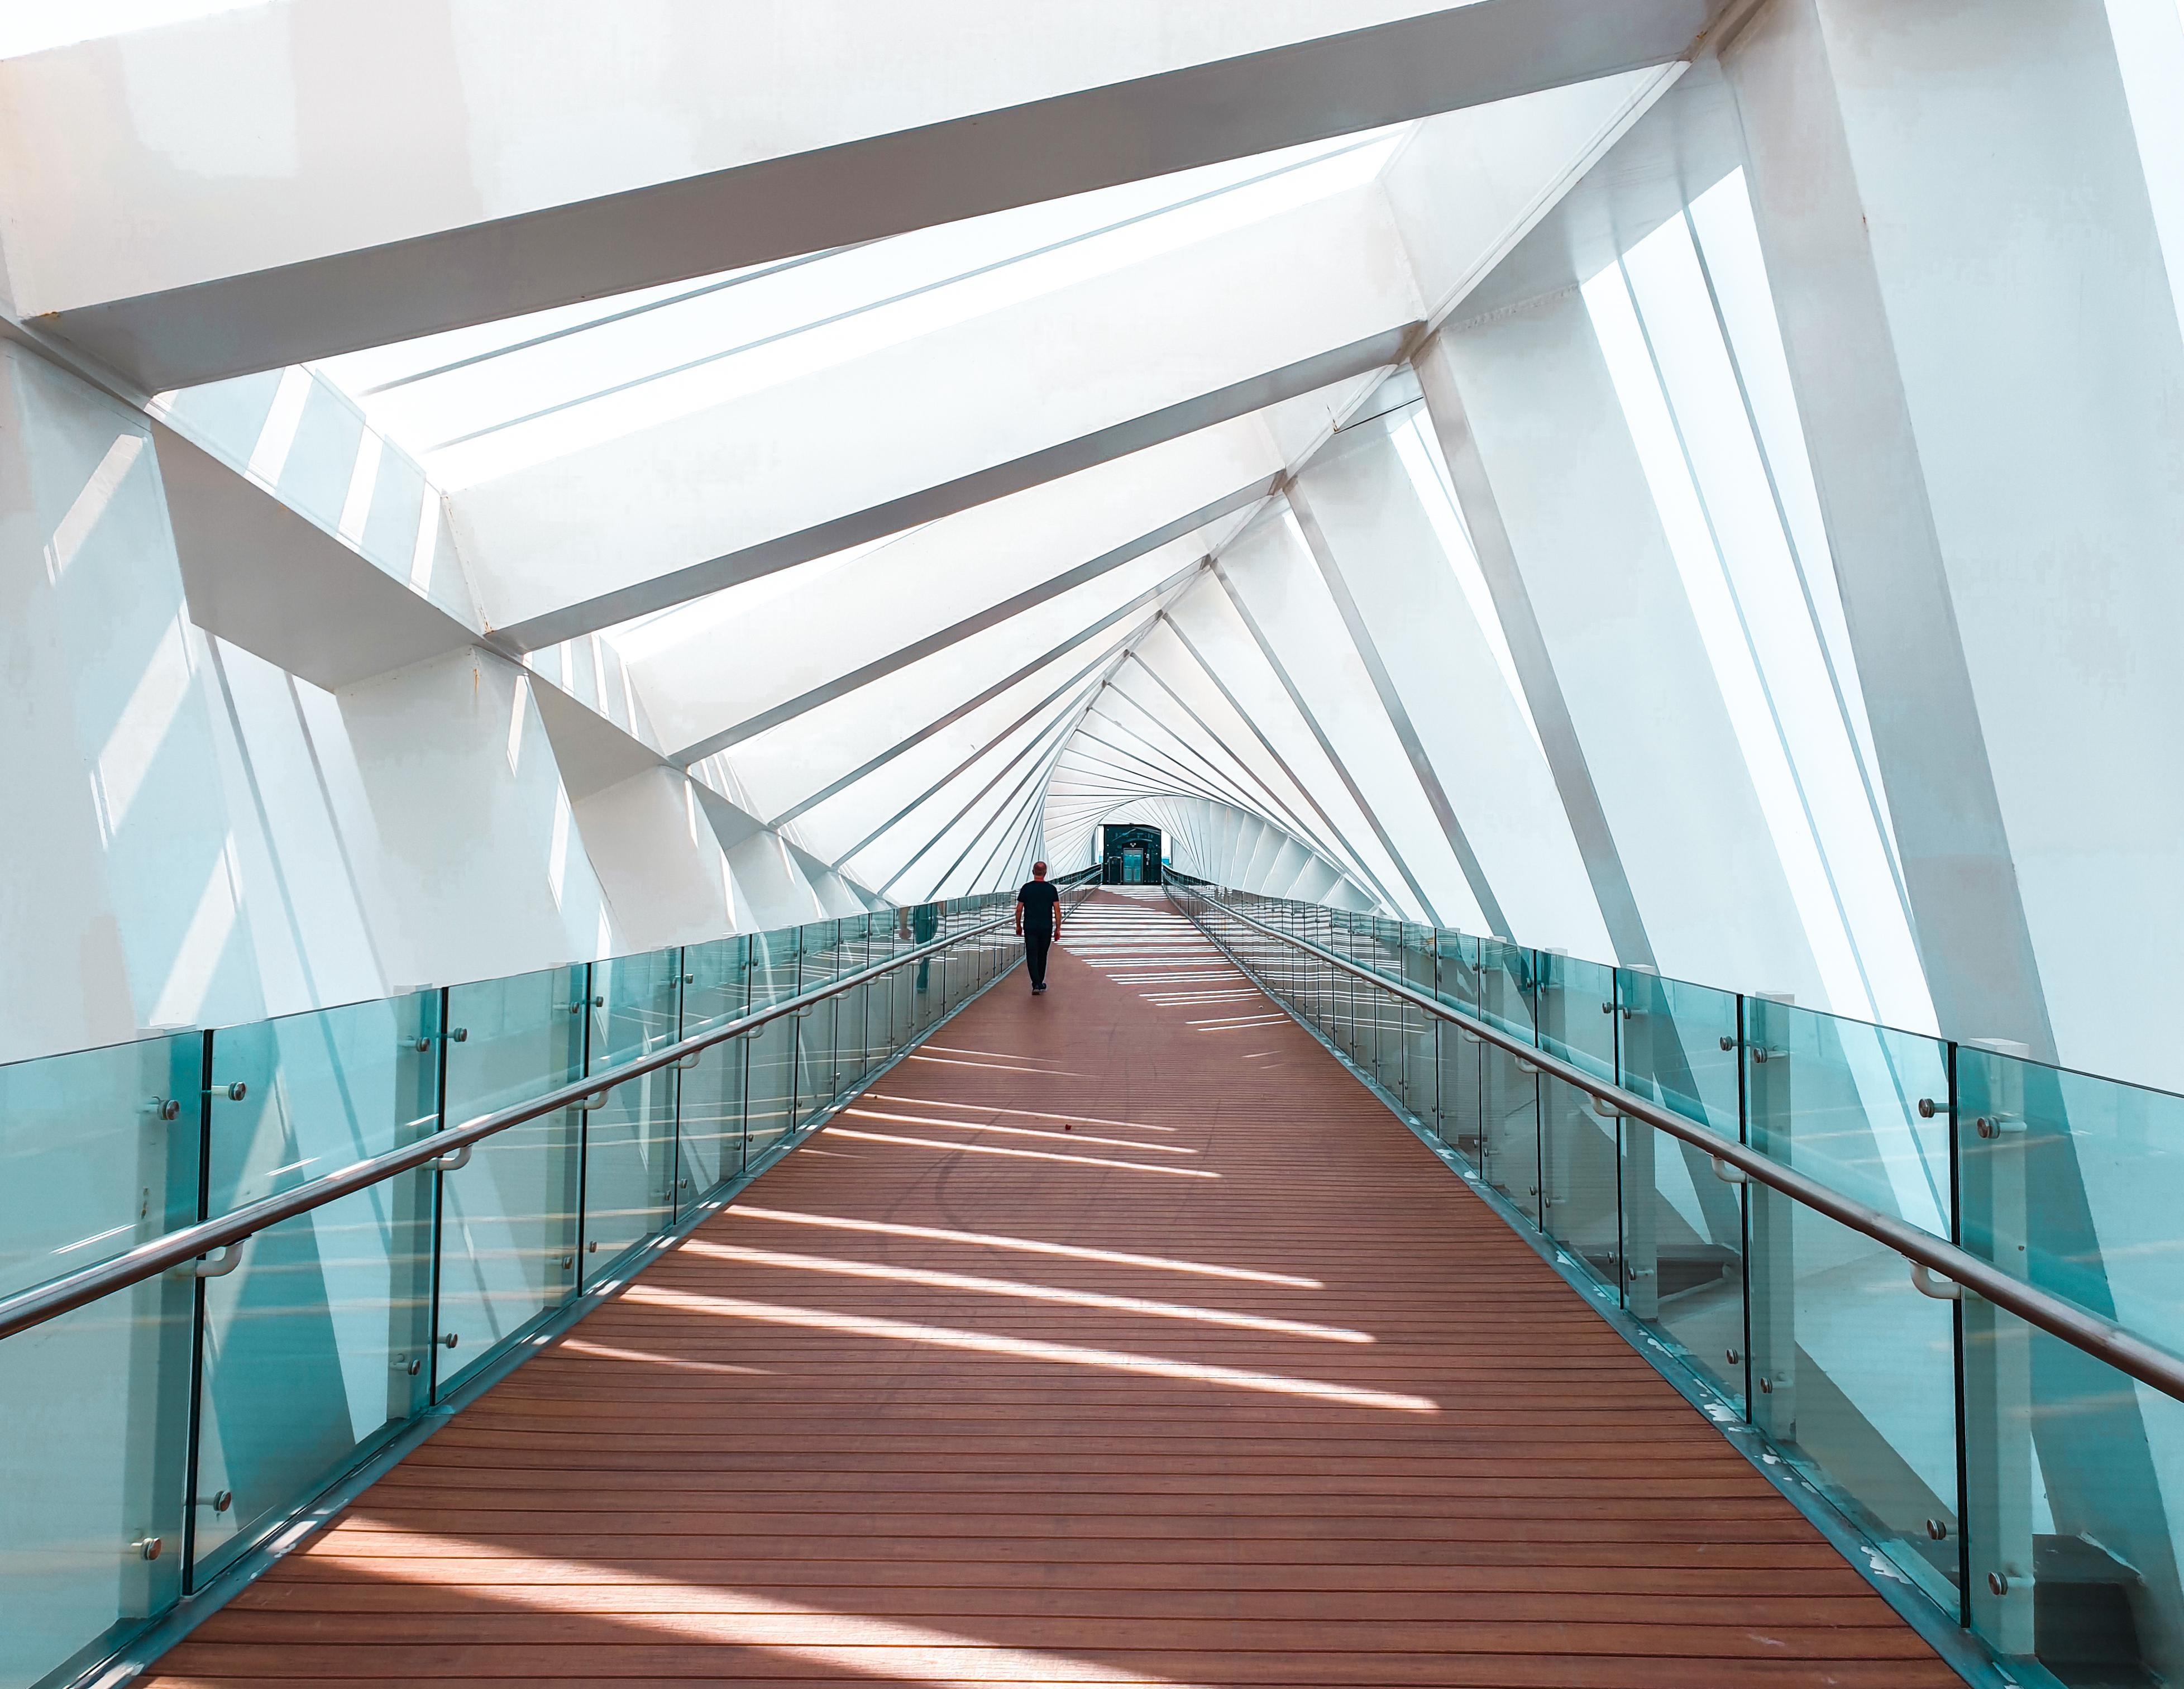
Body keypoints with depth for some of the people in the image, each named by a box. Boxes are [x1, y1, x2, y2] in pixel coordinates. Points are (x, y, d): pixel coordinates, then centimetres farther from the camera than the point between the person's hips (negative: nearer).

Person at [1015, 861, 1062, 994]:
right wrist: (1058, 928, 4)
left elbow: (1019, 909, -1)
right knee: (1042, 956, 16)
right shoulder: (1051, 889, -1)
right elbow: (1057, 910, -3)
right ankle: (1040, 983, 25)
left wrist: (1018, 926, 11)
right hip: (1046, 928, 2)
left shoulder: (1027, 888, -4)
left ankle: (1036, 984, -13)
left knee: (1032, 956, -1)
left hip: (1030, 928, -2)